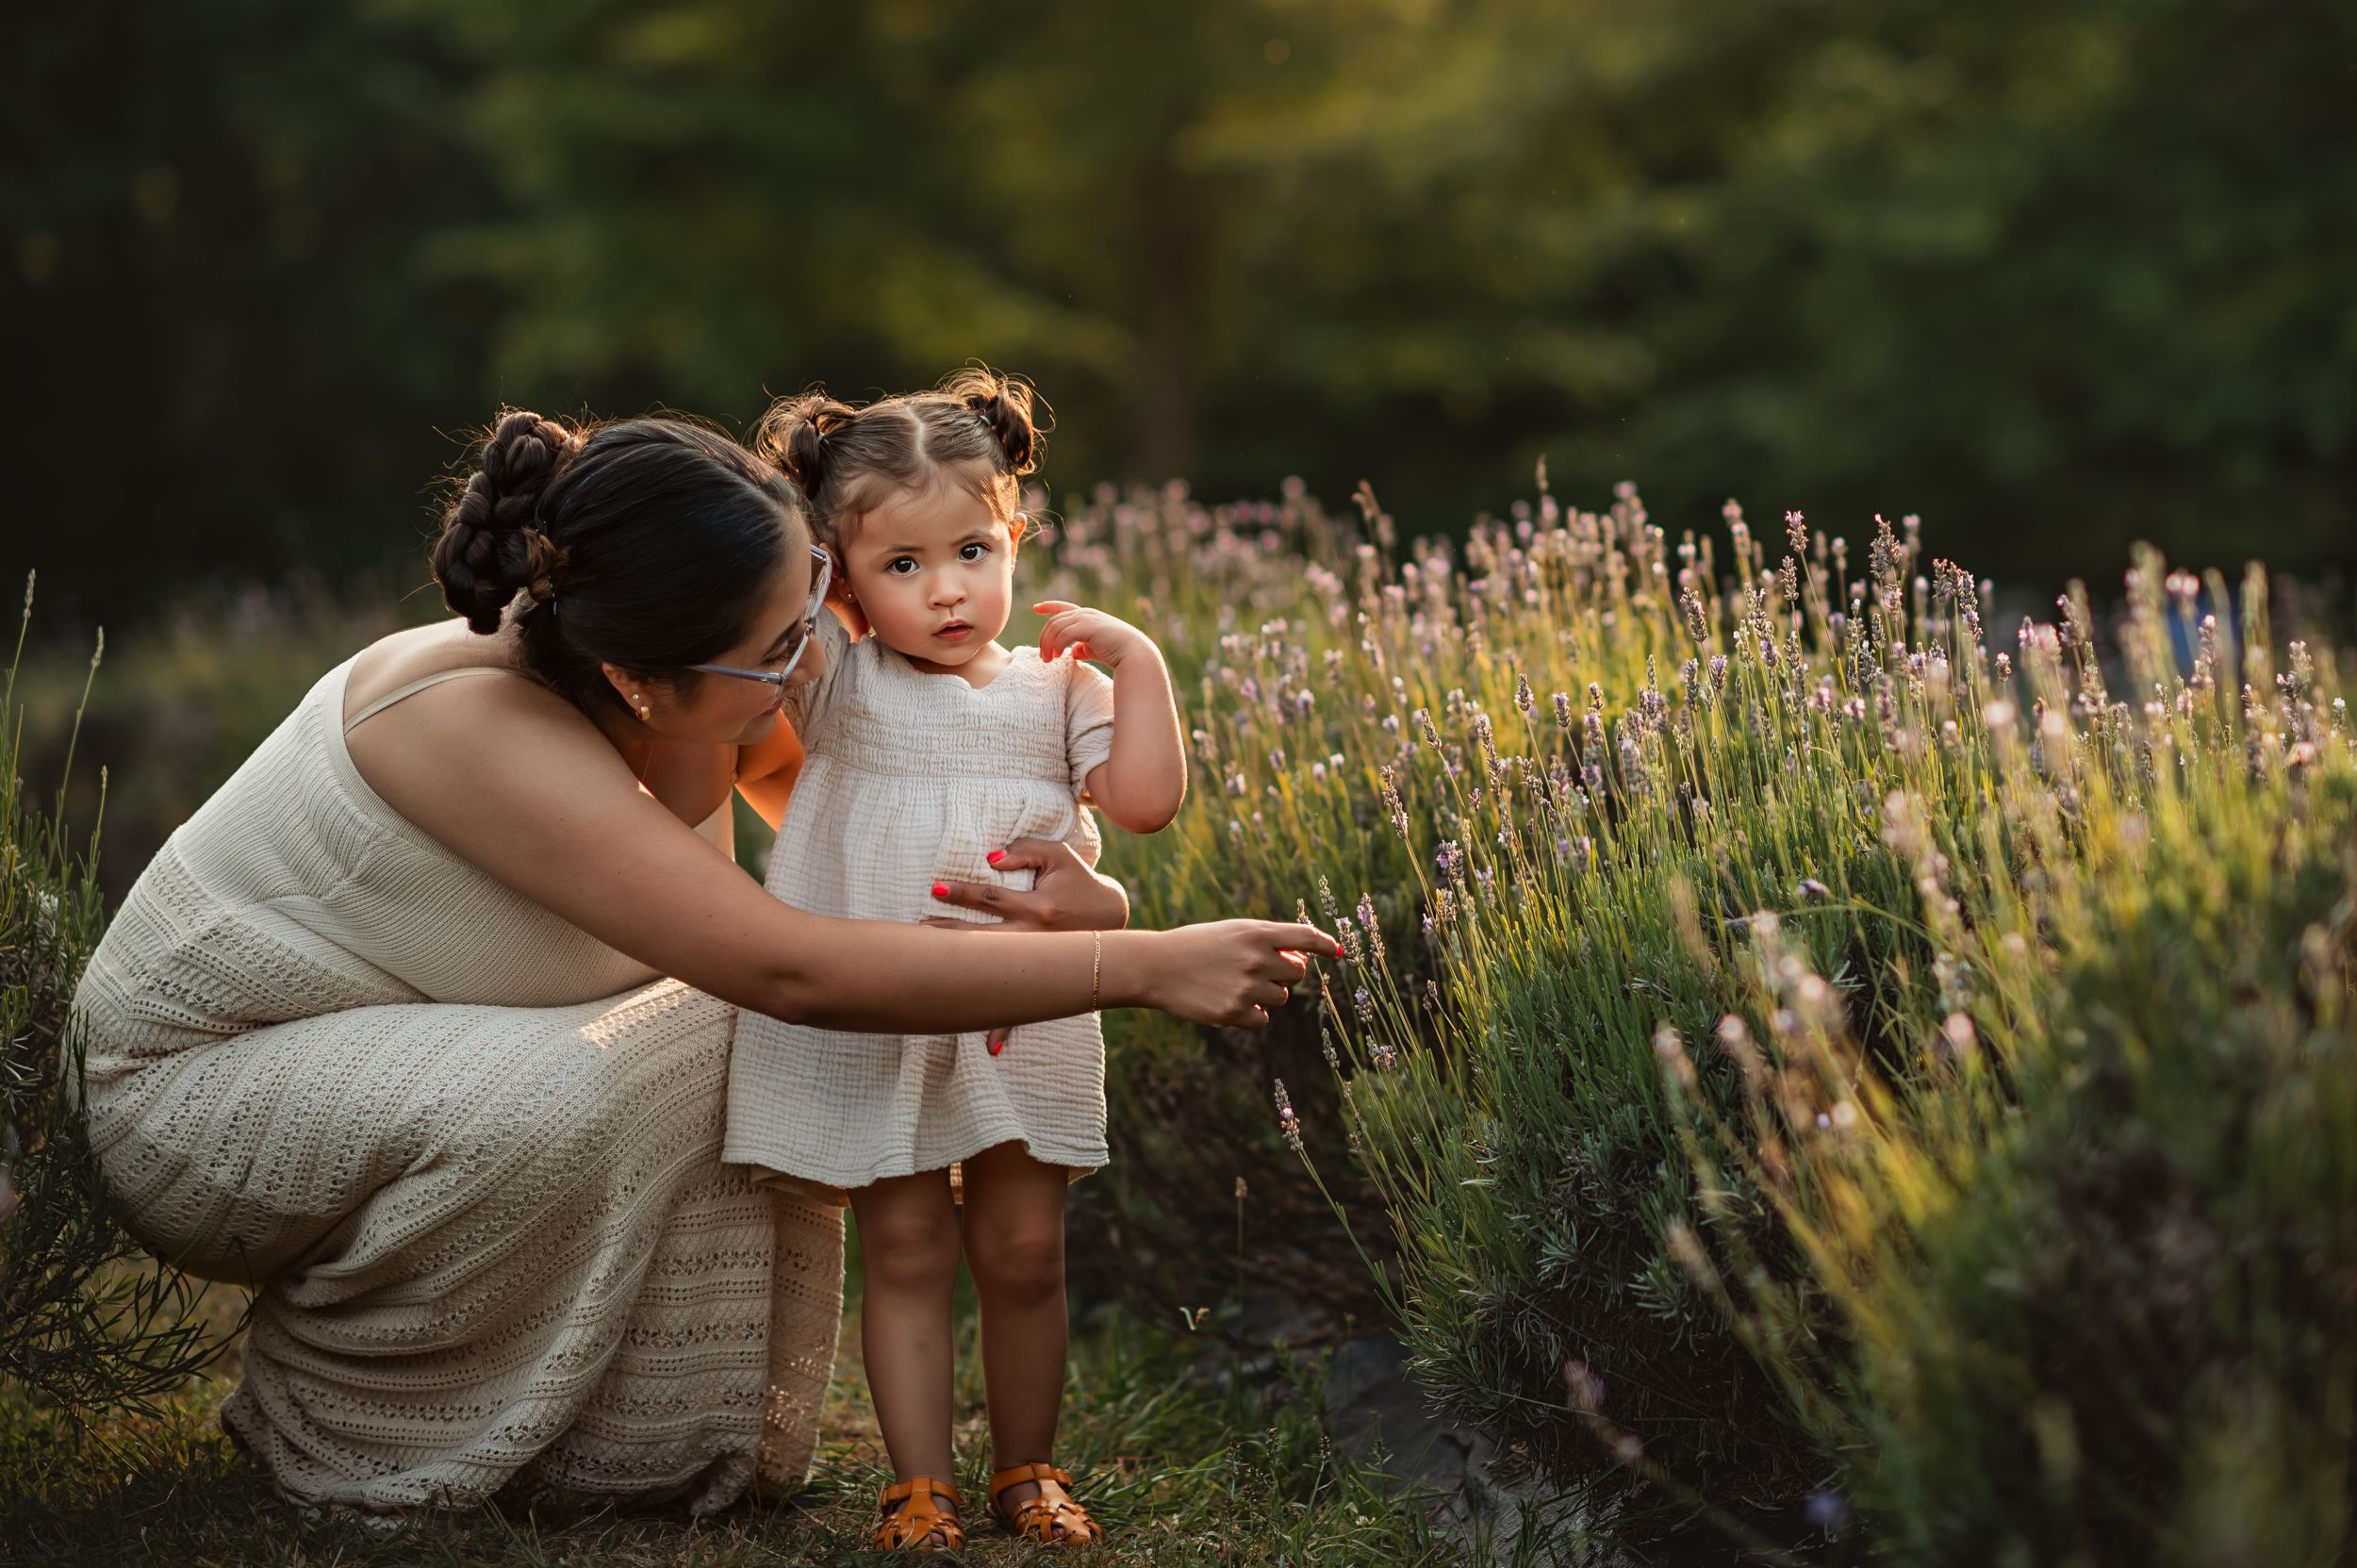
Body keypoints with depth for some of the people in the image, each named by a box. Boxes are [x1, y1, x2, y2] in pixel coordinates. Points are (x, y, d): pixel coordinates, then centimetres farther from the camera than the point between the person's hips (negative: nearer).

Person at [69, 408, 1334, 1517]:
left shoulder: (711, 709, -13)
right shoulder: (485, 726, -35)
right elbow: (792, 968, -40)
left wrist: (1072, 895, -24)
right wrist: (1142, 968, -39)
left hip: (410, 1054, 8)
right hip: (197, 1096, -8)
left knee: (750, 1048, -6)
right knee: (555, 1101, -33)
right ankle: (338, 1422, -9)